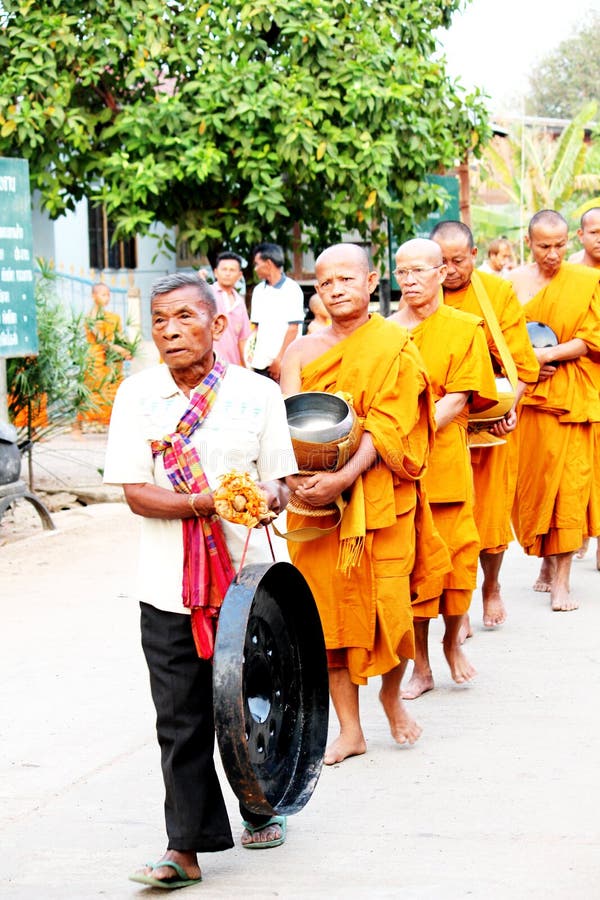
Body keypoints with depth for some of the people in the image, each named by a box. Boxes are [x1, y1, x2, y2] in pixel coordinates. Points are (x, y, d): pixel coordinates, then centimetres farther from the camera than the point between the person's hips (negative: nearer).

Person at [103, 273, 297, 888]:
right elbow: (135, 492, -6)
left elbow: (278, 485, 3)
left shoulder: (258, 393, -1)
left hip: (248, 576, 0)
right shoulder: (138, 396, -1)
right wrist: (202, 503, -21)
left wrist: (266, 500, -21)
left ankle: (261, 809, 36)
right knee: (181, 719, 0)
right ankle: (186, 848, 5)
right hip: (171, 585, 0)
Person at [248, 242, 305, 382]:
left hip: (284, 361, -5)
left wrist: (279, 359, -12)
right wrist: (252, 355, 2)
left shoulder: (292, 289, -4)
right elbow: (256, 327, 15)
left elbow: (293, 328, -8)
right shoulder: (259, 290, 14)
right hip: (261, 362, 5)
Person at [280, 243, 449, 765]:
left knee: (388, 602, -5)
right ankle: (350, 729, 12)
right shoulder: (303, 351, 8)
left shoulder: (396, 347, -2)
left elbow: (387, 426, -12)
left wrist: (343, 478, -25)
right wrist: (296, 478, -19)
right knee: (328, 606, 2)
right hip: (317, 500, 3)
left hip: (380, 498, -3)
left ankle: (392, 694, 25)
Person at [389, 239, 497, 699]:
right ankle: (420, 666, 13)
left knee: (455, 556, 2)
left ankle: (452, 642, 28)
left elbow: (459, 399, -5)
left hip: (446, 461, -1)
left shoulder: (465, 328, 3)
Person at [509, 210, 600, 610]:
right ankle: (547, 562, 20)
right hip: (528, 396, 2)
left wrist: (550, 355, -14)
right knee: (531, 482, 1)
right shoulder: (513, 282, 4)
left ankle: (562, 579, -5)